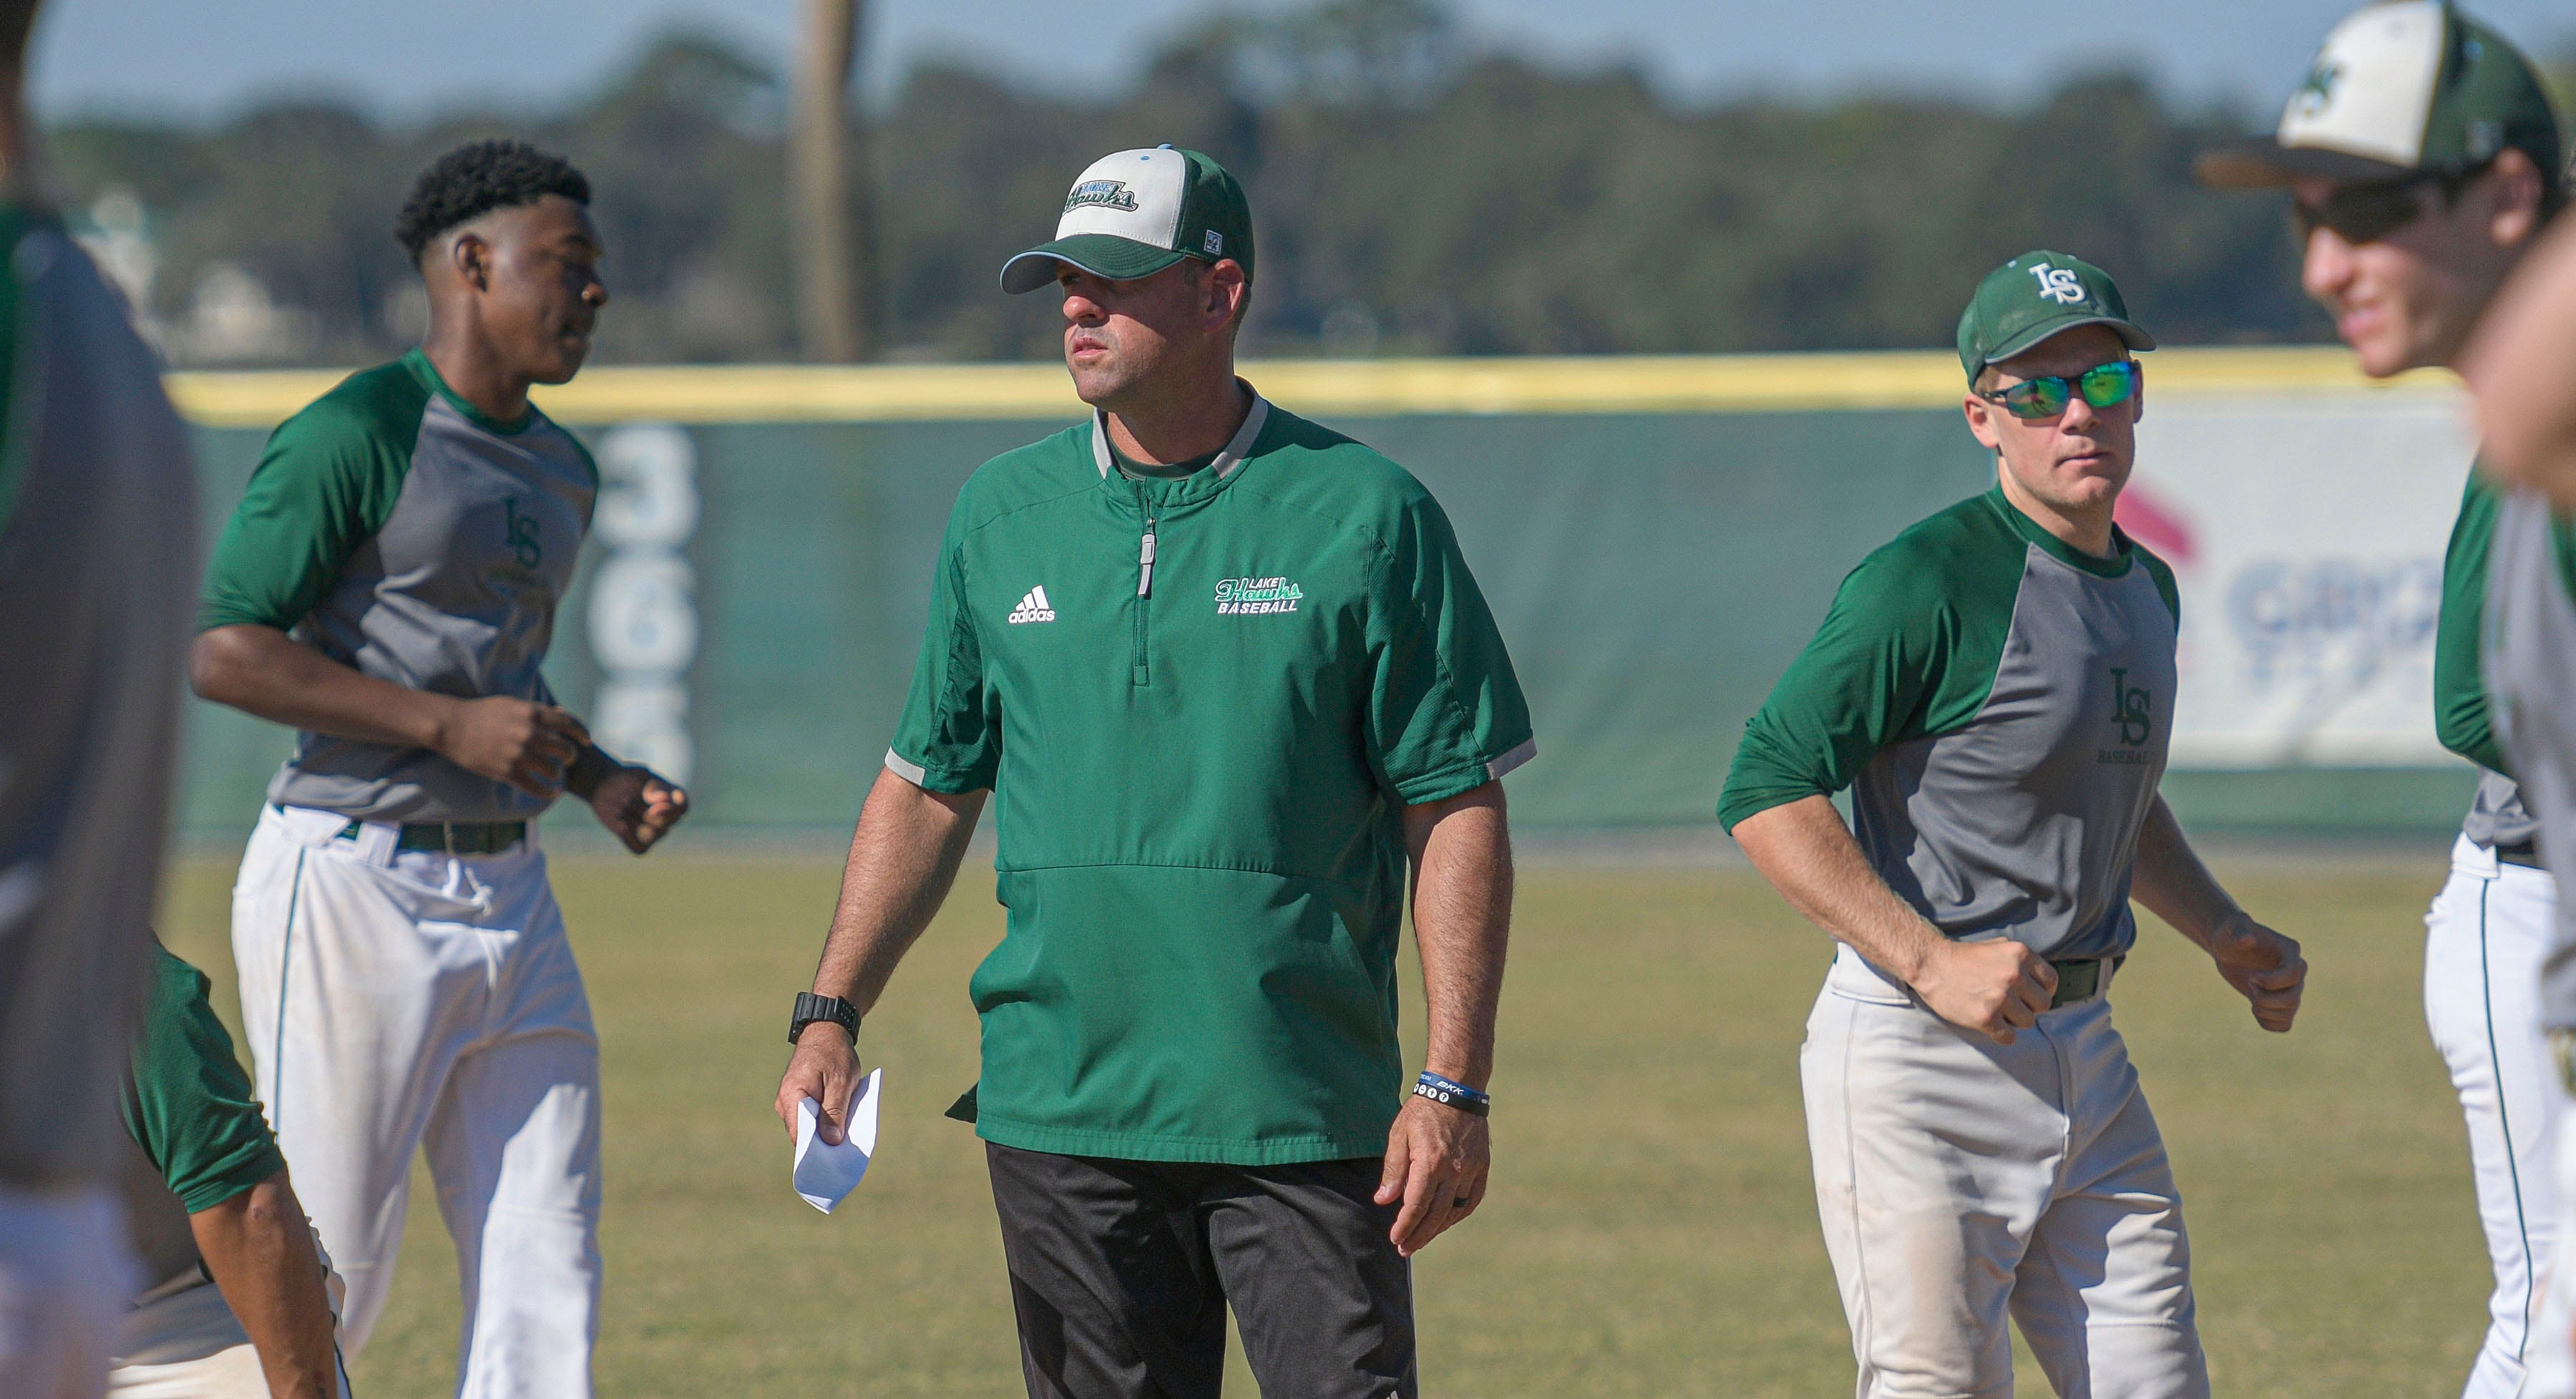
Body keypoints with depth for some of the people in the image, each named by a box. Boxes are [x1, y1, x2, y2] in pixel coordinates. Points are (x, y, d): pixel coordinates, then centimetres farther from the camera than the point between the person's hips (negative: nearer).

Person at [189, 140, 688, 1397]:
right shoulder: (359, 434, -10)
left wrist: (598, 780, 10)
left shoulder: (562, 470, 17)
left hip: (507, 897, 8)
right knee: (325, 1276, -6)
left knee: (546, 1270, 1)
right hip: (354, 884, -8)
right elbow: (220, 652, -16)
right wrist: (446, 725, -20)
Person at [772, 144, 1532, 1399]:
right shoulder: (1003, 512, 10)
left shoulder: (1366, 516, -1)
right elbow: (928, 785, 17)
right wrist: (830, 1016, 6)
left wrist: (1455, 1087, -10)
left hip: (1306, 1120, -3)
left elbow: (1456, 812, -2)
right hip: (1060, 1109, 3)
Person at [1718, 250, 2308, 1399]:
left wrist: (2227, 938, 18)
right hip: (1919, 1053, -8)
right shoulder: (1932, 580, -13)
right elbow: (1766, 795, -17)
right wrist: (1933, 963, -22)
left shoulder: (2145, 590, 15)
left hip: (2083, 1055, 8)